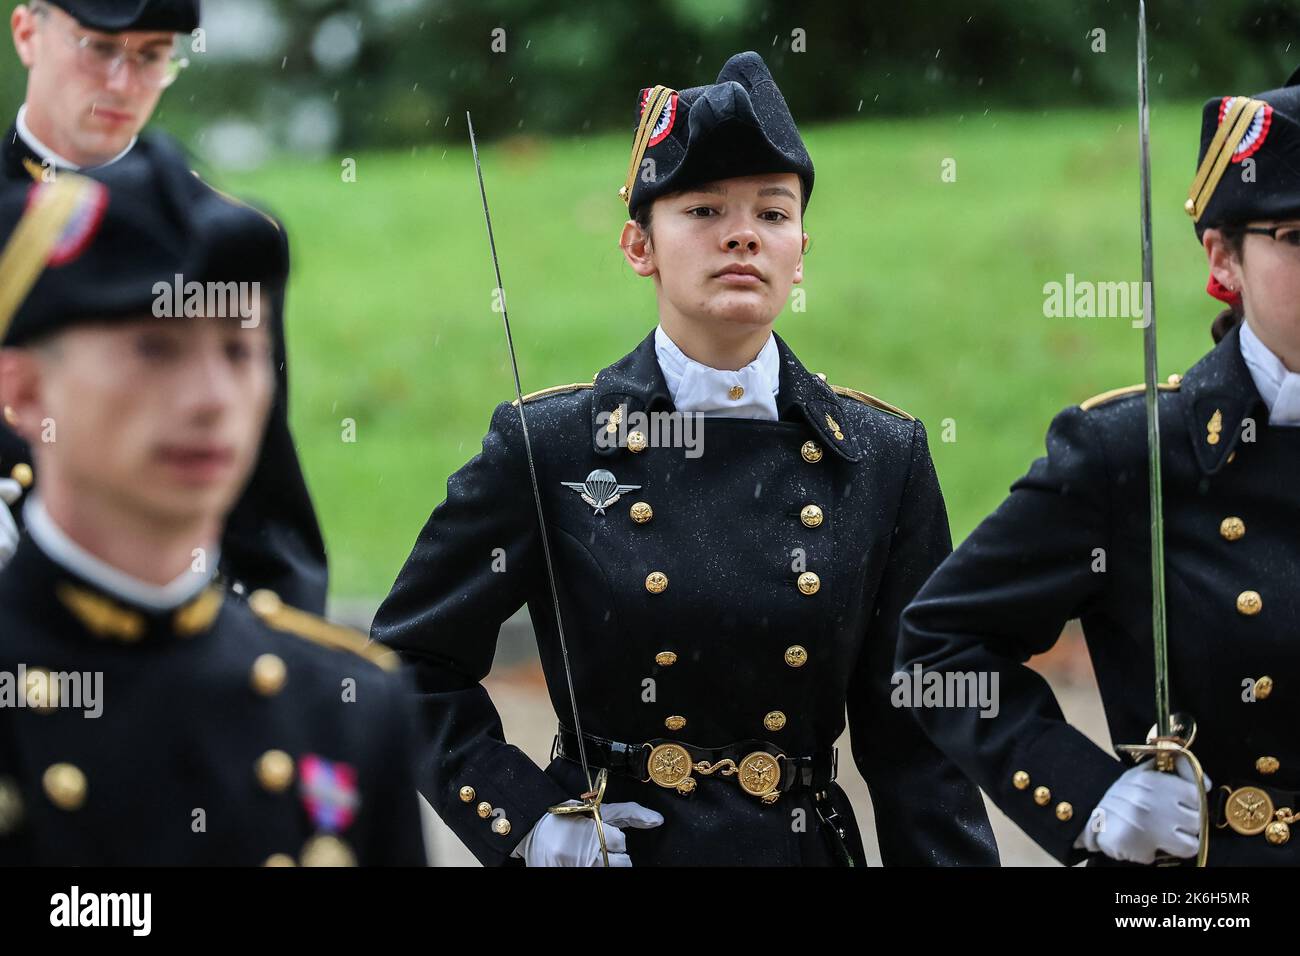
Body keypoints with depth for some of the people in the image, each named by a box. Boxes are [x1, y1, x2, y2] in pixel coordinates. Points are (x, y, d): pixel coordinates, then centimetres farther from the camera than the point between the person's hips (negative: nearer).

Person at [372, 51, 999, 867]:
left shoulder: (882, 458, 0)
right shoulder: (547, 447, -6)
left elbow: (917, 741, 1)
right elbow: (413, 663, 1)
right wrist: (523, 818, -9)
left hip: (807, 844, 2)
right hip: (611, 844, -2)